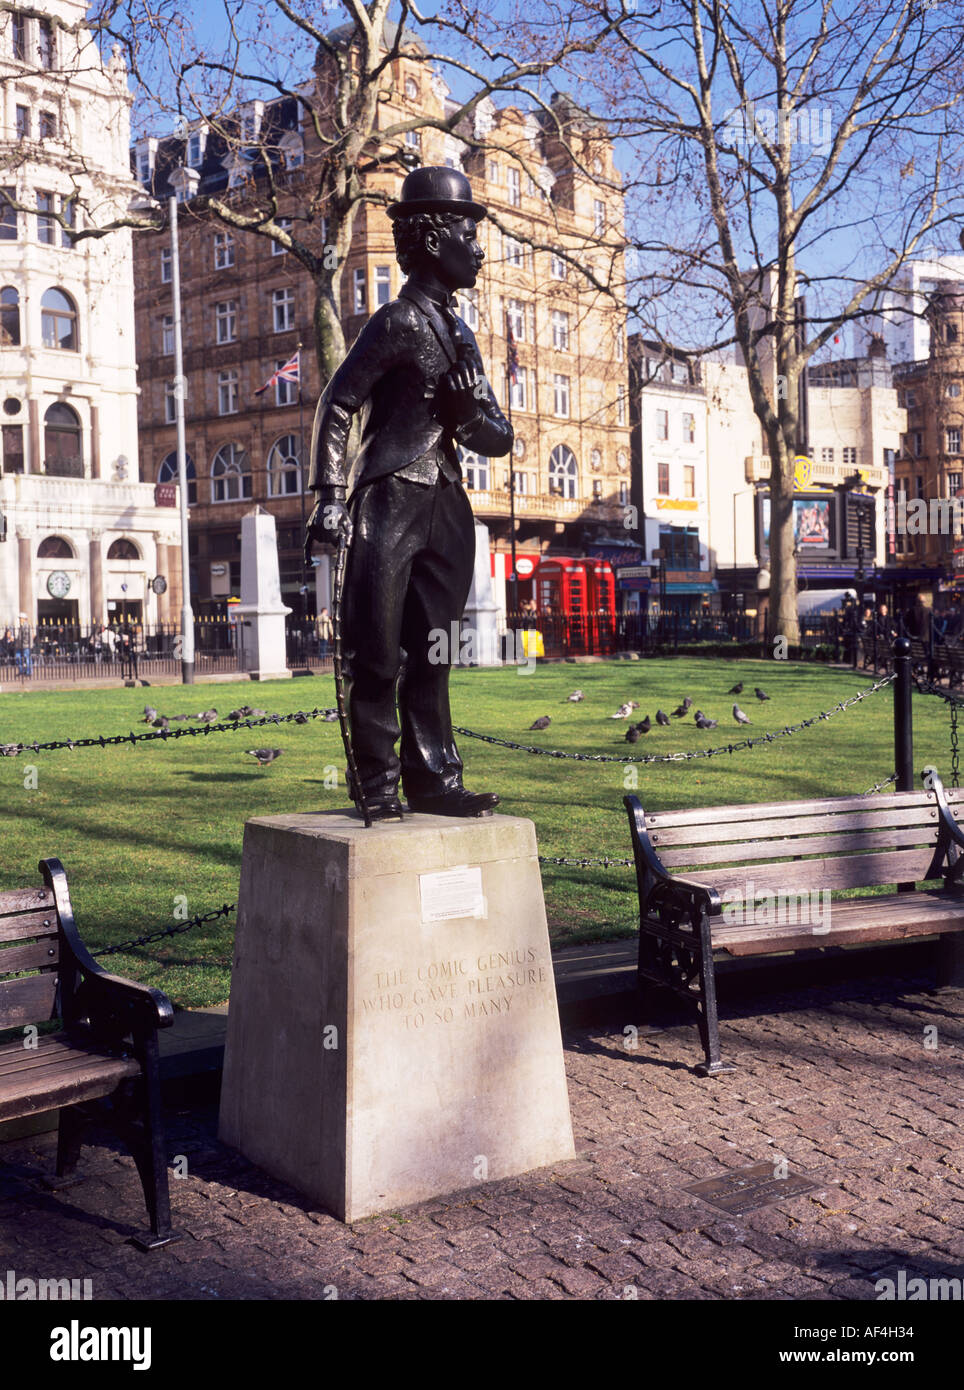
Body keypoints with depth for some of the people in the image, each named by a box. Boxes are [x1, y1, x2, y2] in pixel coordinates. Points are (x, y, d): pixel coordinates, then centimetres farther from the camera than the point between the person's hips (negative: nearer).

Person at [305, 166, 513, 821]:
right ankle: (378, 786, 3)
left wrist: (469, 414, -4)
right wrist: (331, 497, -15)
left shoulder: (460, 335, 19)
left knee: (431, 654, 9)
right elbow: (337, 406, -8)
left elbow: (499, 439, 18)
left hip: (445, 507, 8)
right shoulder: (399, 321, -4)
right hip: (391, 502, -8)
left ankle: (434, 779, 14)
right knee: (378, 656, -4)